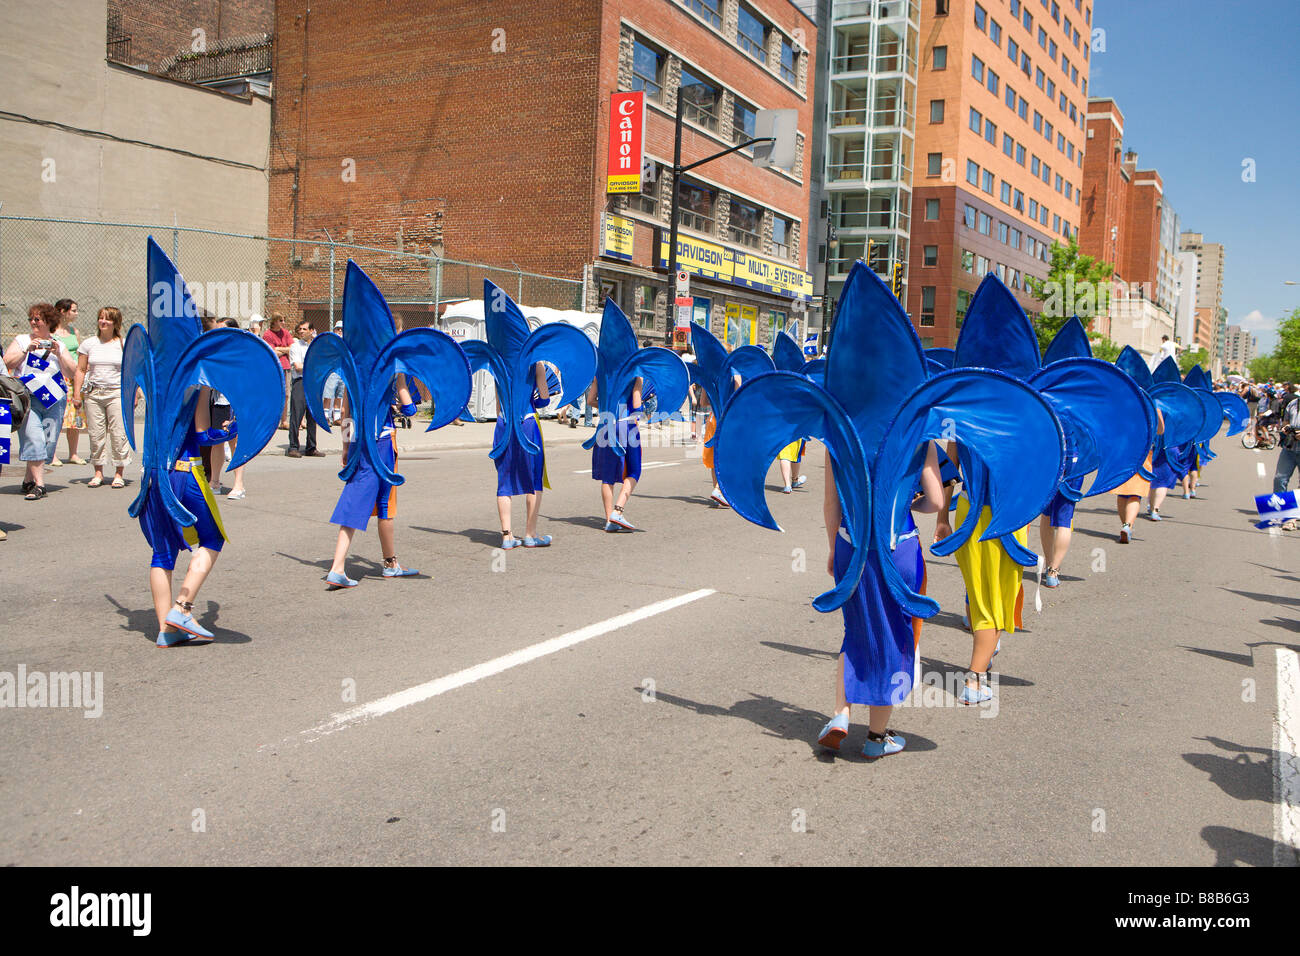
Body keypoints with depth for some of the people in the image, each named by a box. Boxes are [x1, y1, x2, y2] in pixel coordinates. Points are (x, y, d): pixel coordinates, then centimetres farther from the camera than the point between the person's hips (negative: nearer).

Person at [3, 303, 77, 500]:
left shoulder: (59, 345, 14)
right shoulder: (21, 340, 12)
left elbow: (72, 373, 5)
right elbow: (7, 363, 0)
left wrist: (58, 354, -8)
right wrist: (27, 350, -8)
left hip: (55, 399, 2)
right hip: (28, 396, -2)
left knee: (49, 440, -1)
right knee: (33, 437, -15)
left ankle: (28, 481, 16)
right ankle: (39, 484, -18)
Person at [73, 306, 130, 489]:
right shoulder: (88, 344, 10)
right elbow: (81, 370, 12)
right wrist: (76, 393, 4)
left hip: (118, 393, -2)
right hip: (93, 393, 2)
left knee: (119, 434, -5)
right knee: (96, 434, 2)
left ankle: (118, 473, 3)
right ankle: (98, 472, 11)